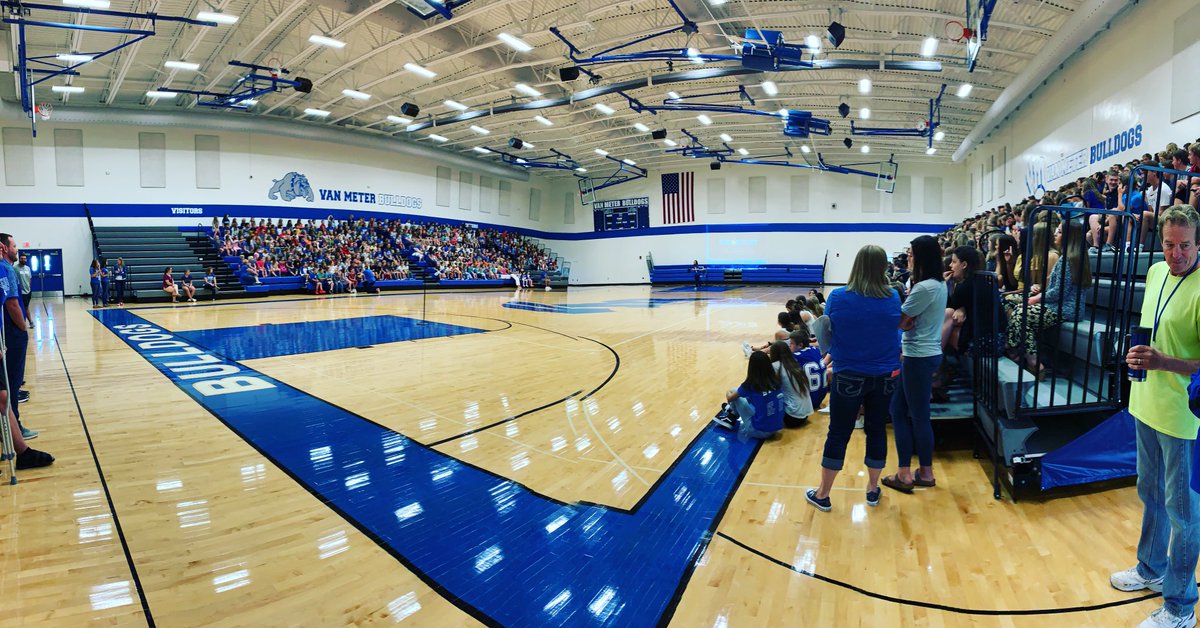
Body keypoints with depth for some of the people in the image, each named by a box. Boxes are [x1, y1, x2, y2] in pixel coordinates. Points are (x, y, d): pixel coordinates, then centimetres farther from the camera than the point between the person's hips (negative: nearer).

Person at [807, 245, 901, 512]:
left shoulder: (838, 297, -14)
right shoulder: (893, 298, -7)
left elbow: (825, 330, -1)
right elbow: (897, 326, 9)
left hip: (849, 376, -2)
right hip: (884, 376, 3)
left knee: (838, 435, 7)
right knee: (877, 431, 17)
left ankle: (822, 495, 21)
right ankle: (873, 490, 34)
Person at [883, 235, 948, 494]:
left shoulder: (924, 288, -21)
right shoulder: (939, 284, 11)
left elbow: (899, 321, -15)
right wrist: (906, 319, -9)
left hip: (919, 357, -10)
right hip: (926, 354, 10)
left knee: (918, 417, 3)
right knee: (899, 410, 14)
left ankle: (925, 473, 17)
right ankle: (905, 472, 21)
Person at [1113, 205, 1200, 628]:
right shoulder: (1155, 272, 3)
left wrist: (1162, 362, -32)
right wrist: (1138, 354, 8)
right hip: (1147, 406, 7)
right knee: (1151, 494, 23)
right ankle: (1151, 569, 43)